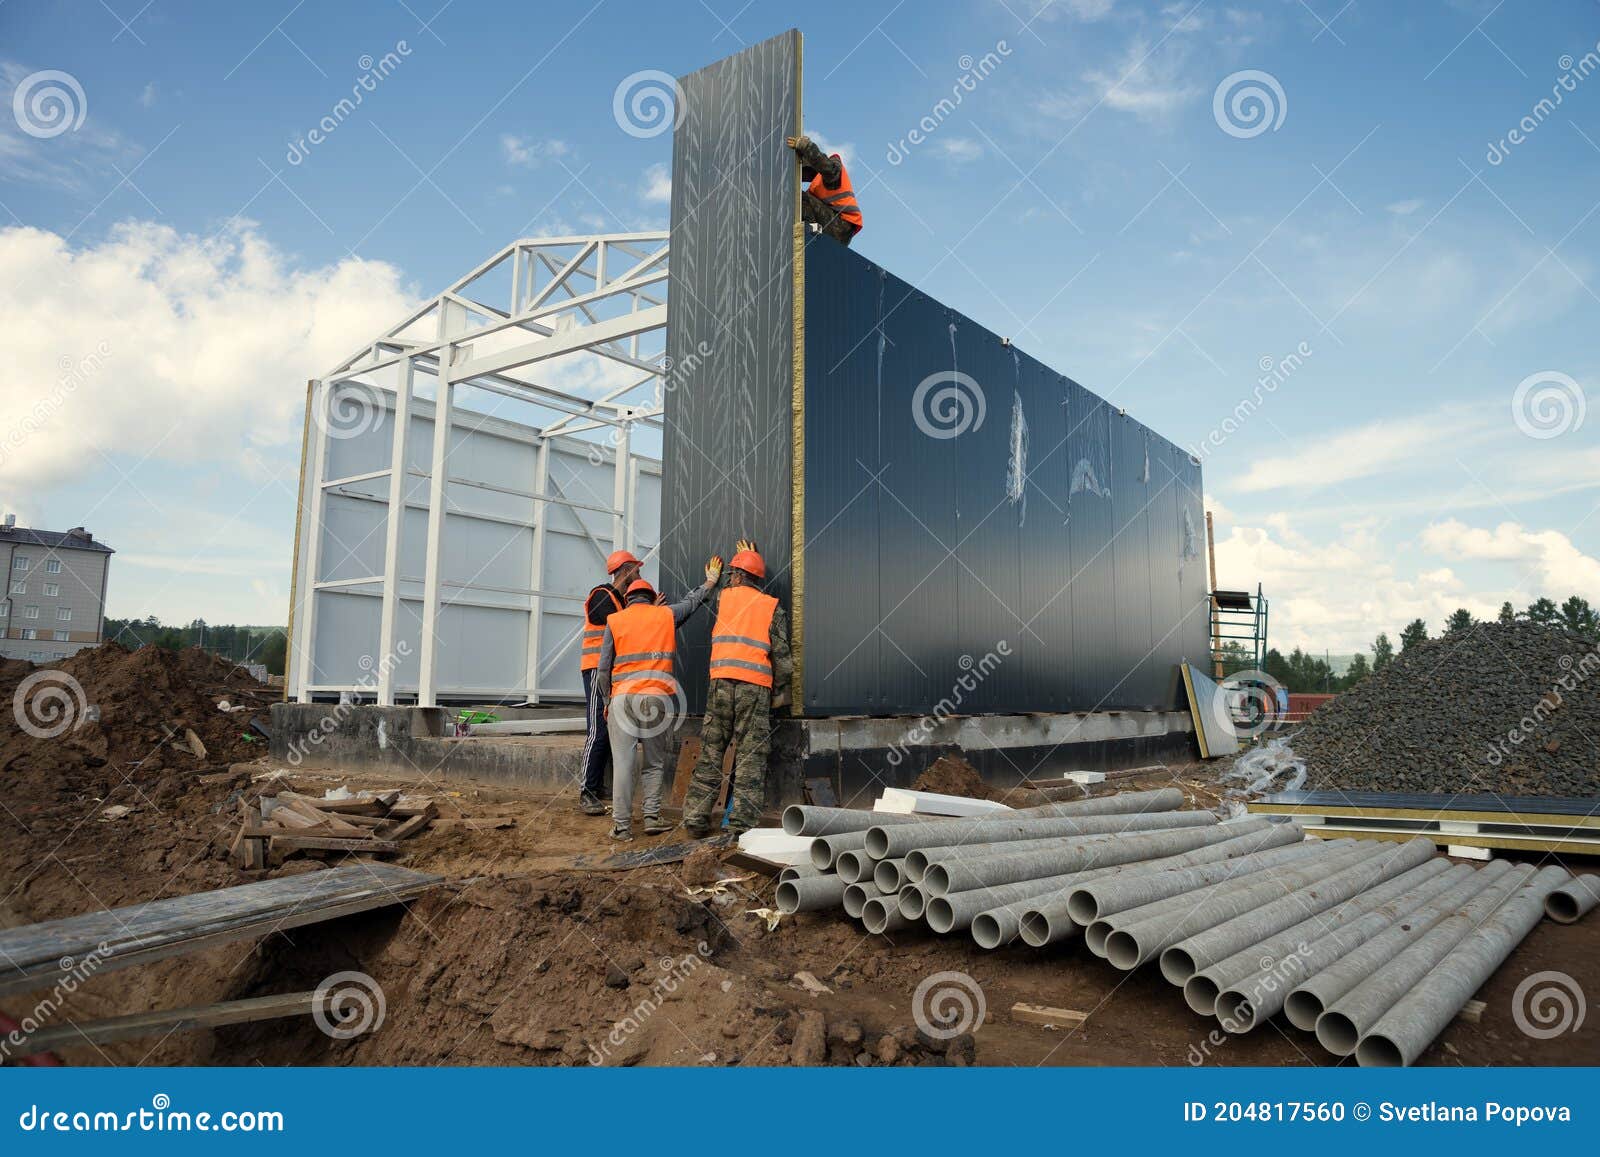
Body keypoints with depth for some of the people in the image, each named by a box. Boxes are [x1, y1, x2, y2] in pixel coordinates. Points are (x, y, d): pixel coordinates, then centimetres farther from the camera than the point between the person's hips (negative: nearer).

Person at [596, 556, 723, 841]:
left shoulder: (615, 620, 9)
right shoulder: (666, 615, 11)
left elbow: (603, 669, 5)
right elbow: (692, 601, 32)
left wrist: (607, 701, 15)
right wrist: (710, 582, 49)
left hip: (623, 697, 0)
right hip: (659, 697, 1)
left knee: (623, 763, 0)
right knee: (654, 763, 11)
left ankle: (622, 825, 0)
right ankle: (652, 817, 6)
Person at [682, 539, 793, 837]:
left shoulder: (722, 598, 11)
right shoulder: (772, 607, 8)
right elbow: (781, 655, 3)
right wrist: (779, 690, 13)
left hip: (721, 681, 2)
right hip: (756, 685, -1)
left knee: (710, 751, 7)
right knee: (750, 756, 0)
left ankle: (695, 818, 9)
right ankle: (743, 822, -2)